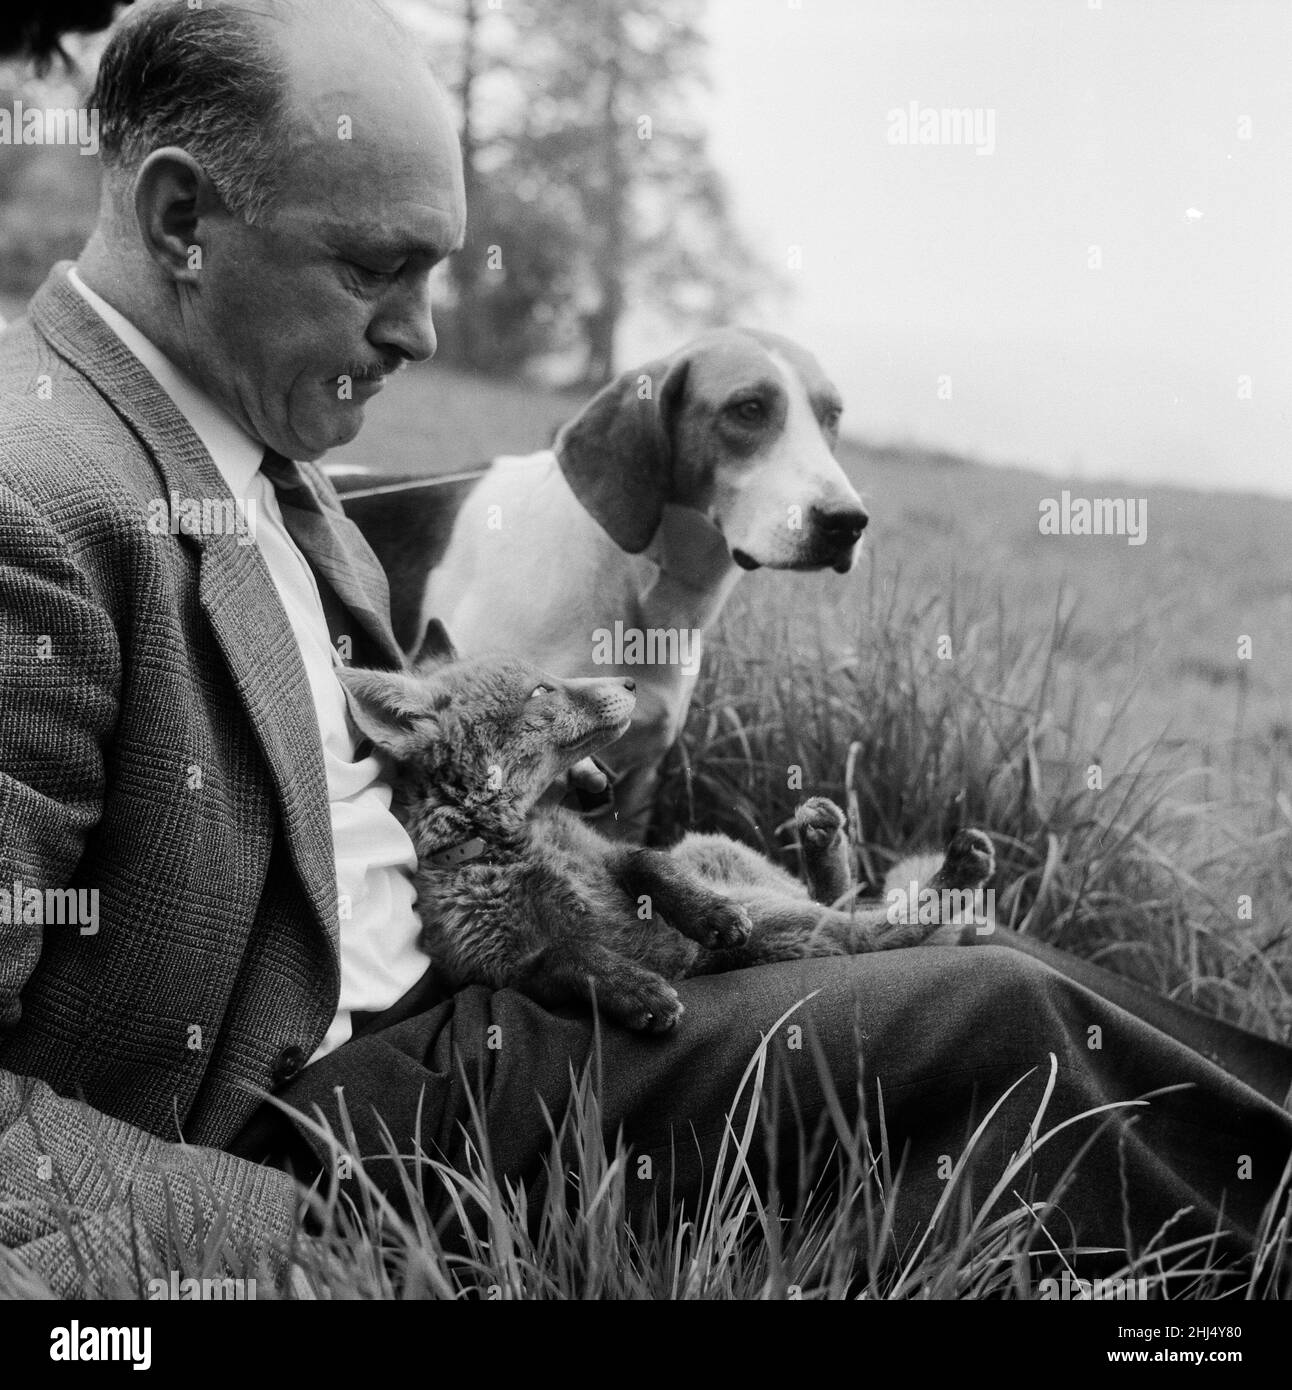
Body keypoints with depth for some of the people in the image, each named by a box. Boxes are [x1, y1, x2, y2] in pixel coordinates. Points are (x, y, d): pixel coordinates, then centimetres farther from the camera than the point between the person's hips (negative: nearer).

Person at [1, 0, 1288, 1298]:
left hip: (433, 1013, 9)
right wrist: (281, 1231, -26)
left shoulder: (251, 430, 8)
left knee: (992, 1006, 3)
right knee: (993, 1019, -8)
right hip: (314, 1121, -9)